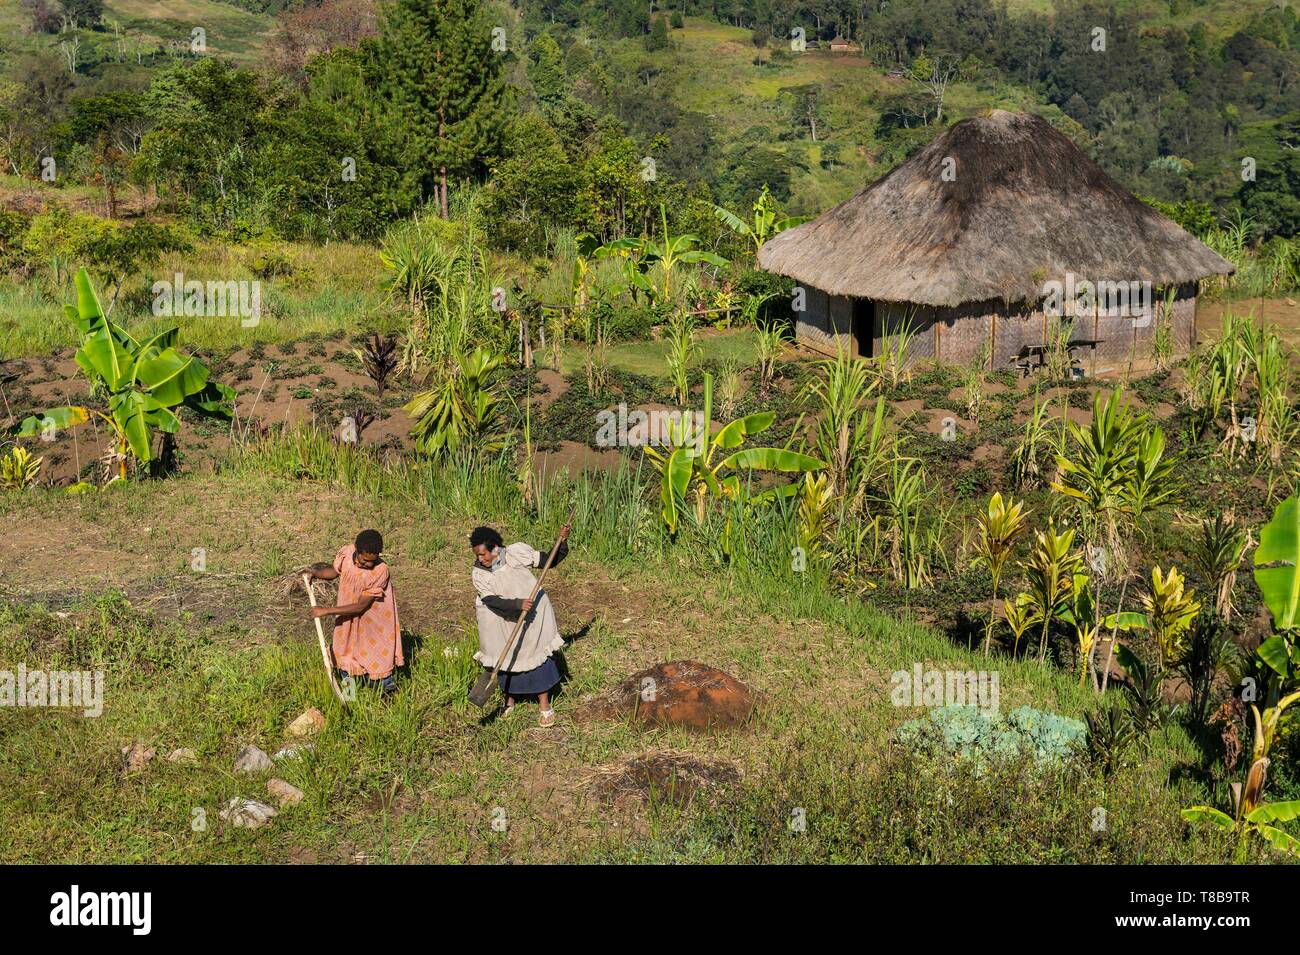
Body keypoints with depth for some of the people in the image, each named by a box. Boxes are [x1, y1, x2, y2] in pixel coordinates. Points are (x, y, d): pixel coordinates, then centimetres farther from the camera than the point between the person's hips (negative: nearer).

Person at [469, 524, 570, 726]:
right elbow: (493, 601, -24)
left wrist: (562, 541, -21)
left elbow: (551, 560, -6)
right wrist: (518, 604, -39)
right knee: (504, 661, 10)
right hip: (503, 622, 1)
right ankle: (508, 701, 35)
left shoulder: (517, 553, -15)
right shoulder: (478, 574, -15)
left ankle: (545, 707, 16)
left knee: (537, 657, 3)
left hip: (531, 617, -1)